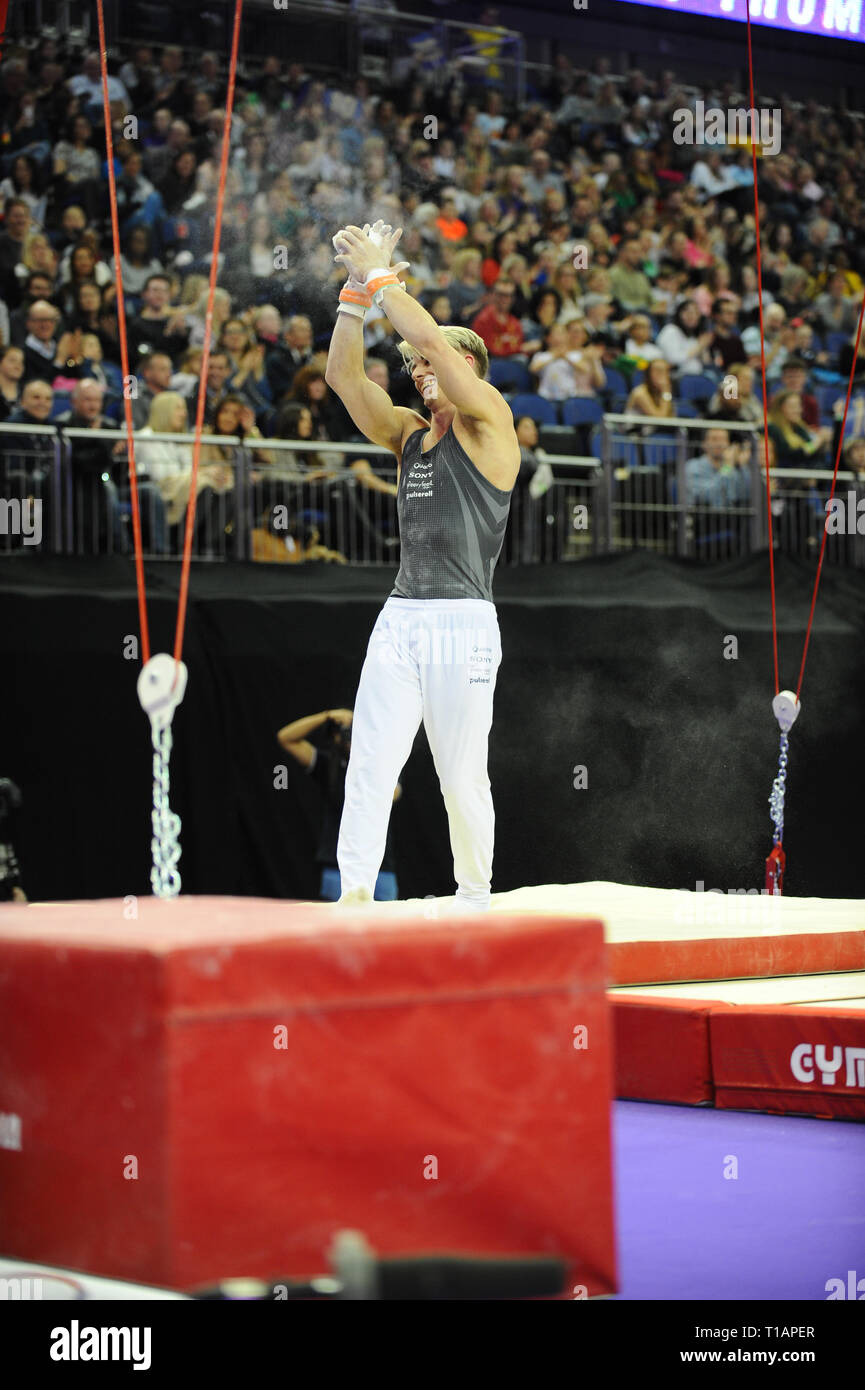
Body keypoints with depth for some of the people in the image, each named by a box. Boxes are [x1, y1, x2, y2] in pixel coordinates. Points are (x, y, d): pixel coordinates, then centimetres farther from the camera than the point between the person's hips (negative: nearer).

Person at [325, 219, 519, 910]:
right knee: (370, 764, -6)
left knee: (462, 775, 1)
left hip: (462, 622, -6)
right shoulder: (409, 434, 19)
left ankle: (476, 898, 15)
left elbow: (434, 339, -12)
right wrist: (357, 288, 4)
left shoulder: (489, 422, 0)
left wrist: (381, 274, -5)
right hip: (400, 618, 6)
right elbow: (344, 375, 13)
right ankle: (355, 893, -9)